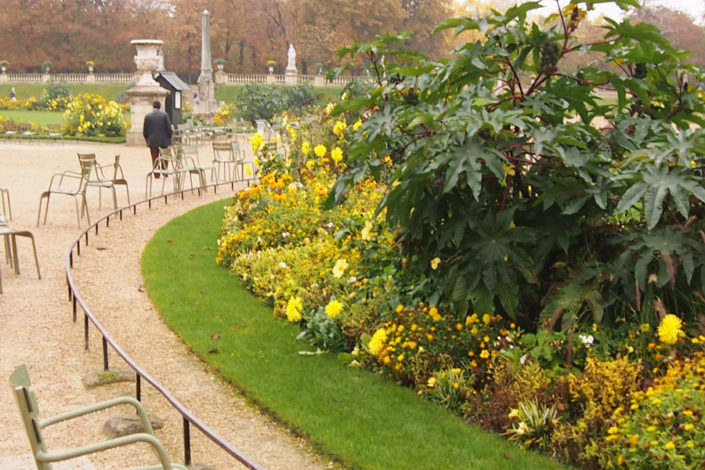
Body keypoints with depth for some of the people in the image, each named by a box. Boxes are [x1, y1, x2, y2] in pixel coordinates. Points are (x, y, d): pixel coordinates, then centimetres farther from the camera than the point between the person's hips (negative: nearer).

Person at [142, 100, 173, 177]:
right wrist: (171, 135, 8)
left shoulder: (148, 116, -5)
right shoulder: (165, 115, -6)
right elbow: (169, 128, -9)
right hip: (164, 140, 0)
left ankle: (156, 175, 7)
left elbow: (145, 131, -1)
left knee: (155, 159, 7)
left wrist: (147, 139, 14)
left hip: (152, 141, 0)